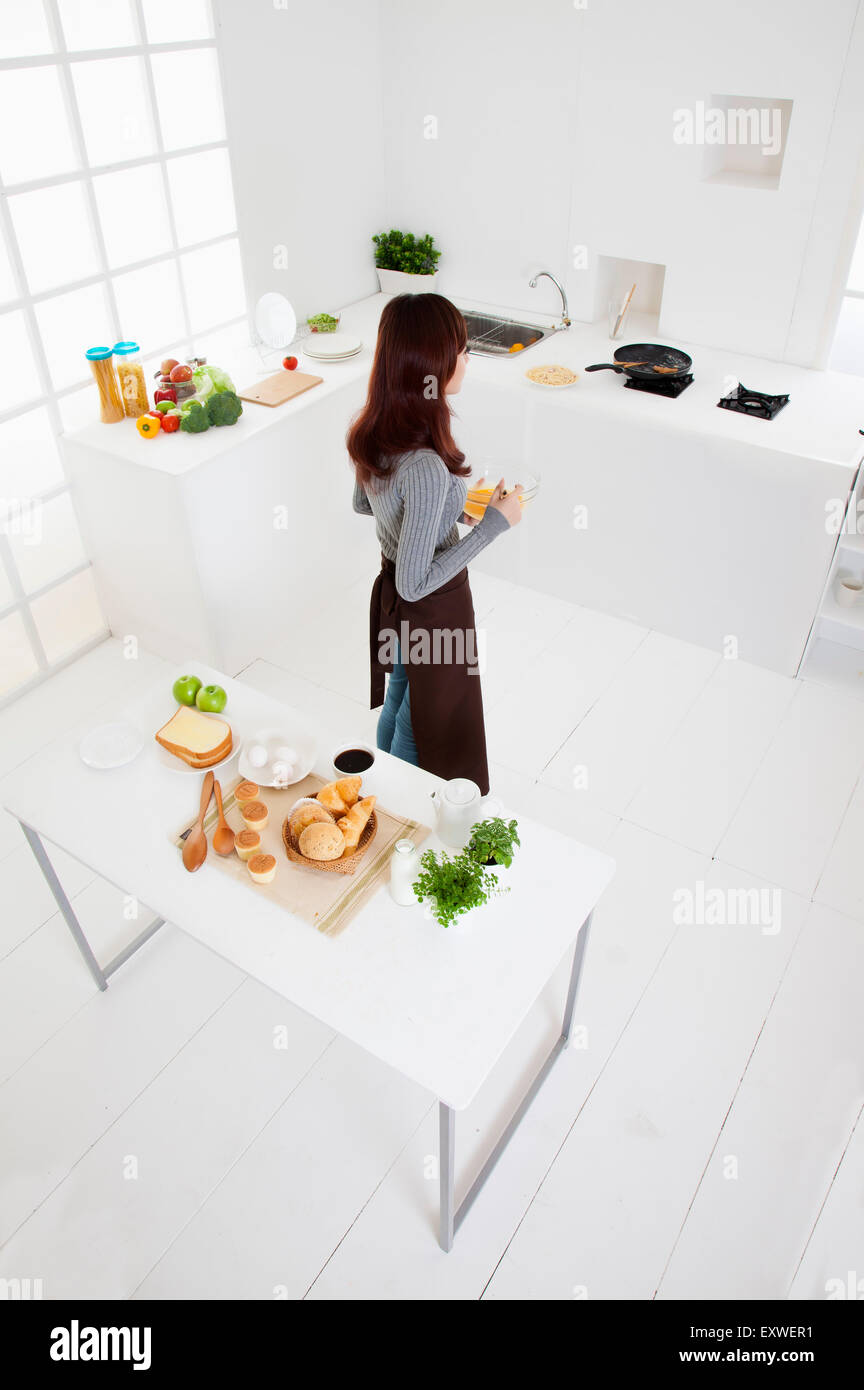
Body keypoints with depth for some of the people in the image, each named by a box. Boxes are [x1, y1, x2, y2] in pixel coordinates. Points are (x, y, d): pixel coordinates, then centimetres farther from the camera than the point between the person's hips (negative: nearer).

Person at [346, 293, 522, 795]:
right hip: (432, 609, -9)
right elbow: (415, 583, -30)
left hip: (388, 592, 9)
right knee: (428, 722, 17)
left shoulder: (372, 433, -9)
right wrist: (494, 523, -25)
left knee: (398, 700, 30)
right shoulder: (426, 467, -36)